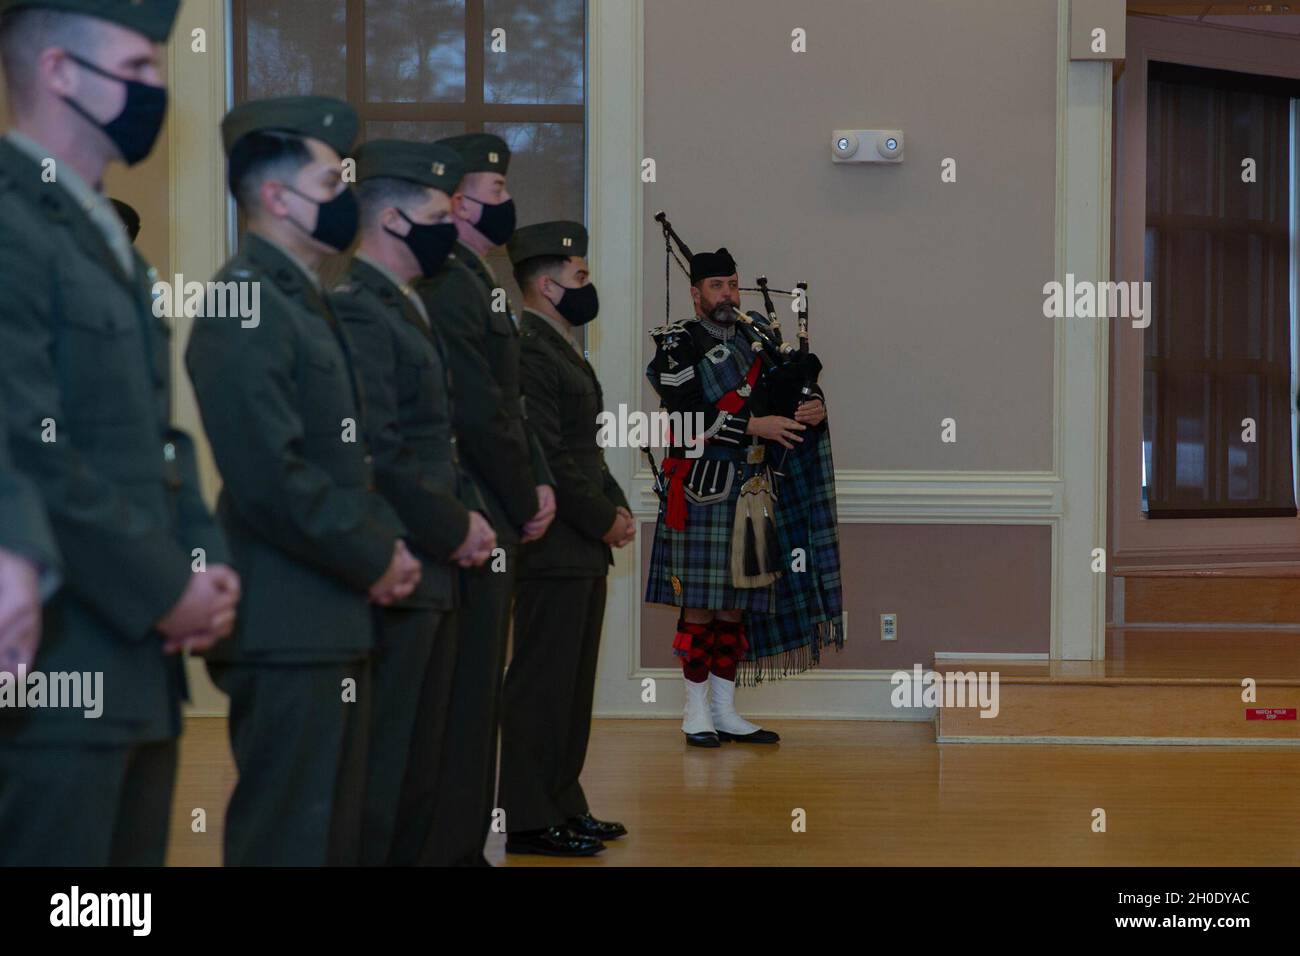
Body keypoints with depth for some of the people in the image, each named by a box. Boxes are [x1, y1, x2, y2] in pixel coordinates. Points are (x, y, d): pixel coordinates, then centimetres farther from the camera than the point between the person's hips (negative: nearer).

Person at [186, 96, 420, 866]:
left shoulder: (306, 302, 18)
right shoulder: (247, 303, -14)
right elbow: (271, 477, -21)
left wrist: (390, 542, 7)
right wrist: (375, 560, -11)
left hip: (337, 622, 10)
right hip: (288, 628, -10)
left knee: (339, 833, 14)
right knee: (291, 839, -5)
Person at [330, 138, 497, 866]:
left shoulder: (409, 308, 17)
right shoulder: (357, 310, -14)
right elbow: (377, 455, -21)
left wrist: (469, 513, 6)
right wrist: (456, 531, -11)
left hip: (435, 575, 10)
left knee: (420, 773, 14)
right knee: (378, 779, -5)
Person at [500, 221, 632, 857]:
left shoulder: (563, 348, 19)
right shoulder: (526, 351, -15)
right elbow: (545, 457, -20)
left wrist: (617, 506, 9)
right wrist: (603, 518, -14)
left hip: (583, 548, 10)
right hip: (552, 548, -10)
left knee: (572, 682, 14)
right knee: (543, 682, -5)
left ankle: (563, 805, 22)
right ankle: (529, 820, 0)